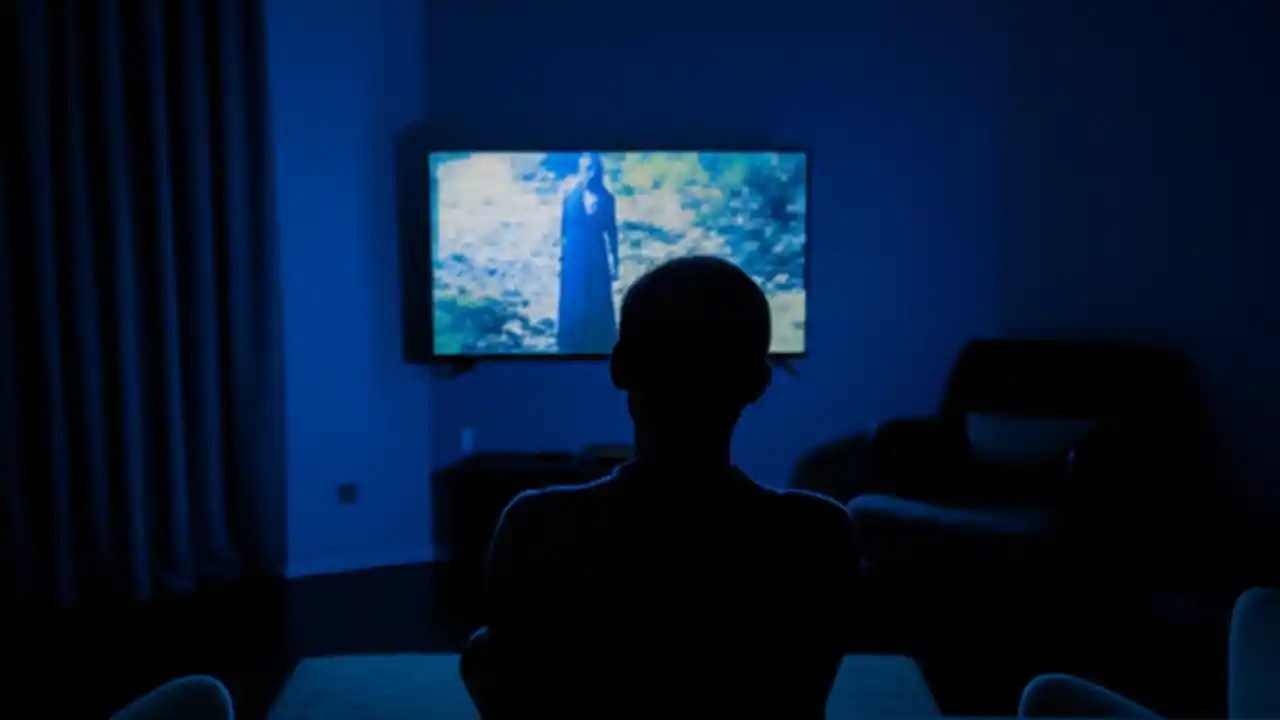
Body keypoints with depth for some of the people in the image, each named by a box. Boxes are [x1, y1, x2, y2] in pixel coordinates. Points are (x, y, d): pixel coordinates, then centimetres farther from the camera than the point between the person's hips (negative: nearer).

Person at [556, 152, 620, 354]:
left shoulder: (606, 198, 1)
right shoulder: (571, 196, -1)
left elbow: (612, 232, 4)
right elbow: (563, 230, 4)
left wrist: (614, 264, 3)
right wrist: (561, 259, 4)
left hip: (597, 258, 0)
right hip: (574, 258, 0)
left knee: (598, 306, 3)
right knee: (573, 306, 5)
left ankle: (600, 349, 13)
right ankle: (573, 348, 14)